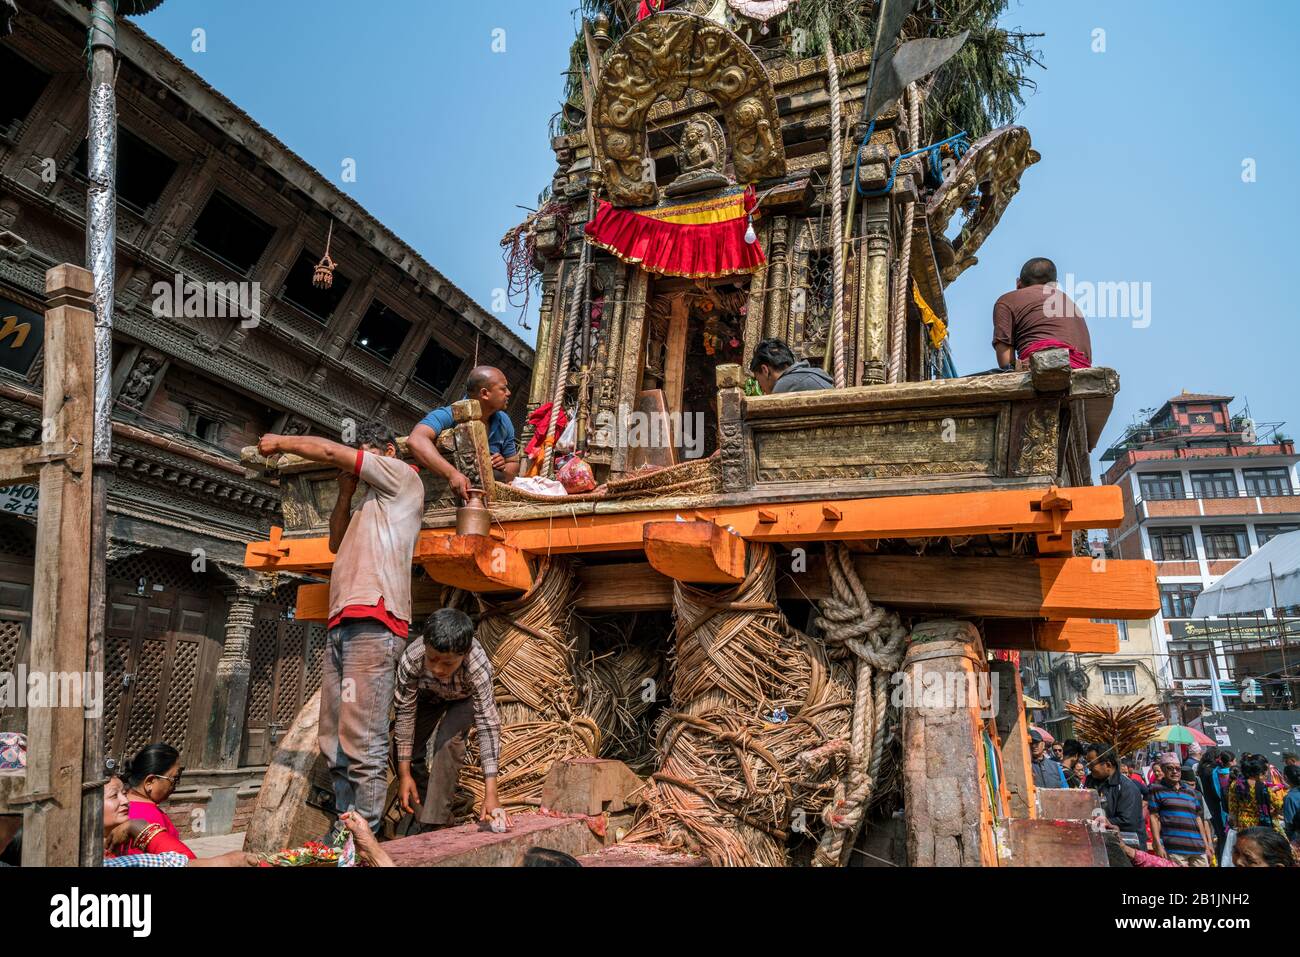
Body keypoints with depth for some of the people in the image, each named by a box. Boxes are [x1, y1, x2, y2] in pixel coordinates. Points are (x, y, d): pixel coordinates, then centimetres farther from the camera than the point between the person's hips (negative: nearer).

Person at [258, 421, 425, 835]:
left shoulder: (402, 475, 8)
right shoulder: (372, 501, 33)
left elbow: (331, 452, 4)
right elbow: (337, 543, 31)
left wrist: (281, 441, 19)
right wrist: (345, 495, 20)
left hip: (372, 623, -9)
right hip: (342, 625, 9)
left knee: (362, 744, -13)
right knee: (334, 744, 4)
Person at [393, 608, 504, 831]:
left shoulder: (478, 666, -44)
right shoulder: (411, 659, -39)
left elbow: (488, 725, -41)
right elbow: (405, 714, -28)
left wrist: (491, 794, -45)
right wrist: (404, 774, -25)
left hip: (465, 697, -2)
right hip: (427, 695, 3)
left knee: (448, 741, -25)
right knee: (403, 746, -8)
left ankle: (435, 823, -15)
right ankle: (419, 815, 11)